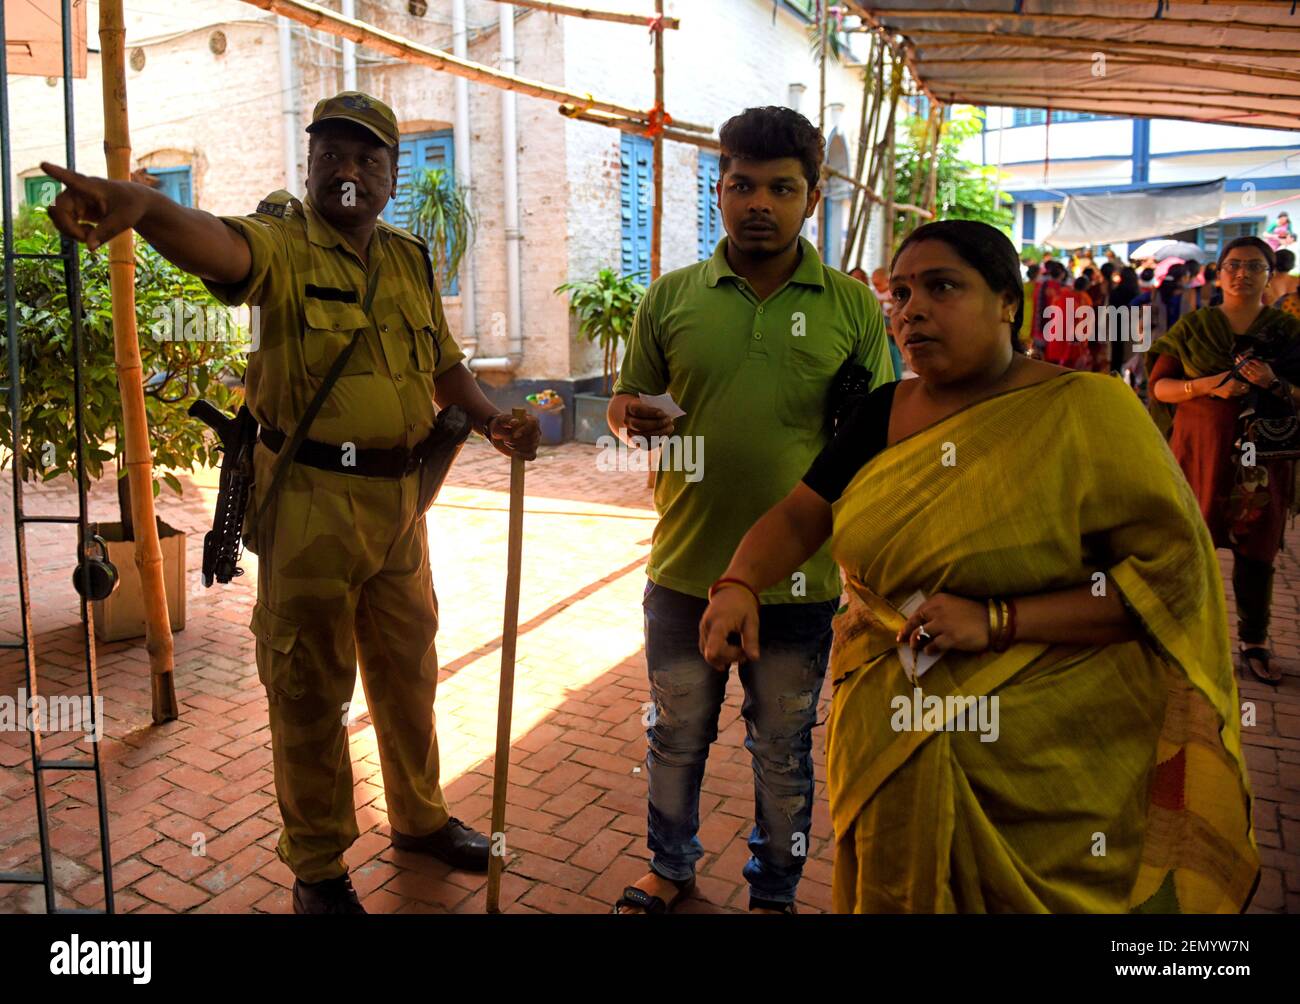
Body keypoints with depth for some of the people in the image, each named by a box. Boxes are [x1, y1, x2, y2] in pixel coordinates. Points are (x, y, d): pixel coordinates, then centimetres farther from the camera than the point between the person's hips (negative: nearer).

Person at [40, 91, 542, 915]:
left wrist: (496, 422, 0)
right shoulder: (283, 243, -8)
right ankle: (318, 866, 28)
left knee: (408, 668, 20)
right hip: (311, 499, -5)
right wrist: (144, 205, -53)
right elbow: (220, 245, -32)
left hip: (398, 497, 6)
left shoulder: (410, 261, 10)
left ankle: (421, 816, 43)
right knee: (310, 689, 8)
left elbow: (444, 365, 17)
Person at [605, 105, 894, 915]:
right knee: (676, 736, 19)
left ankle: (775, 891, 40)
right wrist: (636, 419, -15)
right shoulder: (670, 297, 1)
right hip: (685, 567, 2)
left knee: (784, 751, 16)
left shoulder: (853, 306, -2)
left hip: (800, 578, -1)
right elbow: (627, 405, 10)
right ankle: (671, 869, 44)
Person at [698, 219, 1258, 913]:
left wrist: (997, 621, -25)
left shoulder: (1083, 409, -14)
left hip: (1041, 757, -4)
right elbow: (797, 517, -1)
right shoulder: (883, 414, 1)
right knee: (896, 891, 20)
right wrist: (740, 585, -22)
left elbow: (1174, 568, -18)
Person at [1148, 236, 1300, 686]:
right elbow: (1160, 385, -1)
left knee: (1256, 552, 6)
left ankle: (1254, 644, 19)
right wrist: (1207, 386, -18)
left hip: (1262, 458, 1)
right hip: (1200, 452, -1)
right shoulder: (1193, 326, 3)